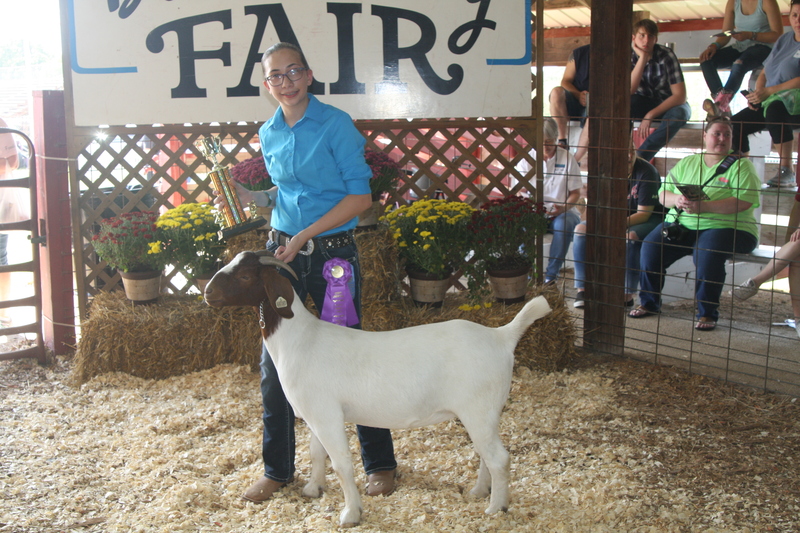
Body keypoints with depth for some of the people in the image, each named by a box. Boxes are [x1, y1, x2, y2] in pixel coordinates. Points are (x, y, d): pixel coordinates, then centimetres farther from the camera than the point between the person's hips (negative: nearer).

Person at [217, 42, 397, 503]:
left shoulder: (336, 124, -8)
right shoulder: (269, 134, 9)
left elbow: (360, 196, -12)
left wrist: (305, 235, -16)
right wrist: (248, 197, 1)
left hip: (333, 254, -5)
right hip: (282, 252, 5)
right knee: (274, 361, 5)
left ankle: (380, 464, 20)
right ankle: (278, 470, 21)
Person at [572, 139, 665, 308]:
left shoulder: (647, 172, -20)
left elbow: (643, 213, -22)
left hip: (649, 218, -5)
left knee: (629, 236, -38)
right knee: (581, 229, -15)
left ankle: (628, 295, -27)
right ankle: (582, 288, -16)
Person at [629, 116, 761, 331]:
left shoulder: (741, 165, 2)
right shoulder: (686, 163, 17)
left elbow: (744, 202, -14)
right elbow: (663, 195, 12)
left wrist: (703, 206, -24)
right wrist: (677, 199, -13)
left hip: (725, 226, -4)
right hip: (682, 225, 4)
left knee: (707, 251, -35)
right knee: (651, 245, -20)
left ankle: (708, 313, -20)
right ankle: (649, 302, -1)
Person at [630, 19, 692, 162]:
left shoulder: (666, 55, -19)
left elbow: (680, 96, -22)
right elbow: (629, 90, -25)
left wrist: (650, 115, -29)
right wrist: (643, 57, -28)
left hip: (667, 104, -2)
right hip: (642, 103, 2)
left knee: (680, 113, -37)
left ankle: (640, 157, -38)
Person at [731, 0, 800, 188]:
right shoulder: (784, 39, 17)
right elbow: (764, 72, 17)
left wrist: (768, 92, -21)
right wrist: (757, 94, -2)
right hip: (770, 102, 7)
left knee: (774, 108, -40)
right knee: (735, 125, -14)